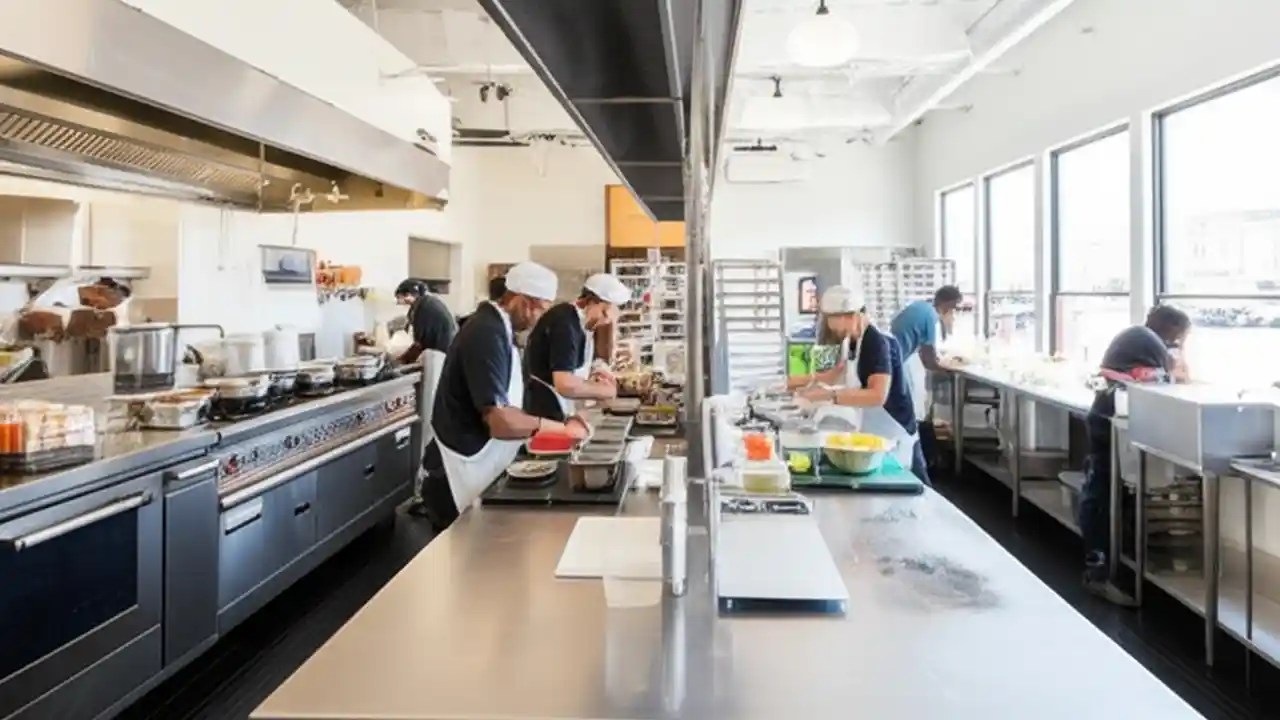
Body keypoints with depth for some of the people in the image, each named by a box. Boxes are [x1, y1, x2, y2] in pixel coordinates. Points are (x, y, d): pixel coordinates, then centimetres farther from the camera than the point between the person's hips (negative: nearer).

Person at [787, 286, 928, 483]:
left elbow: (877, 396, -33)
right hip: (874, 434, 9)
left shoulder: (877, 343, -23)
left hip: (893, 438, -9)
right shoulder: (855, 340, 6)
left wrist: (829, 395, -35)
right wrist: (808, 379, 10)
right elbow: (842, 372, 23)